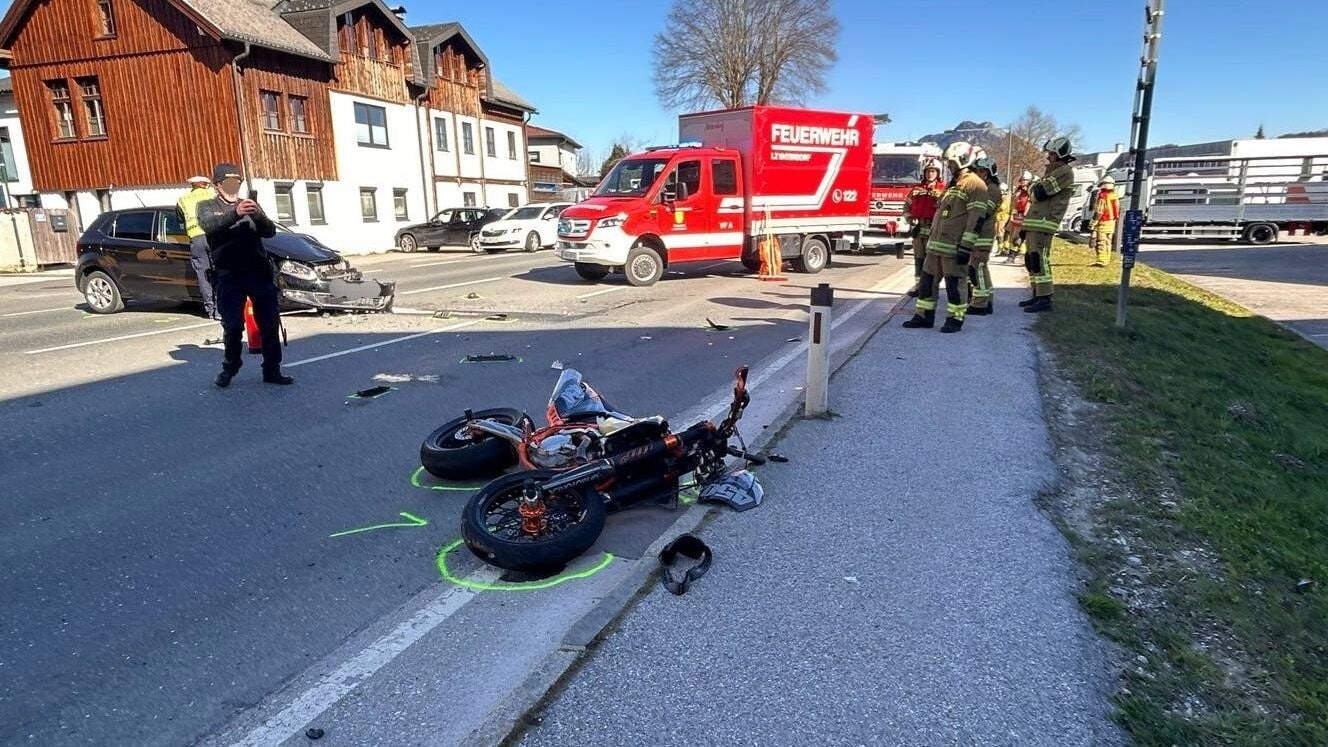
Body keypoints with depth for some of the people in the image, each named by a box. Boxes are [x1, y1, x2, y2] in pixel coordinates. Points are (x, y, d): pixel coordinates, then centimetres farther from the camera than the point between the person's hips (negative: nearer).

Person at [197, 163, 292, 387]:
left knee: (270, 323, -2)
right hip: (229, 275, -2)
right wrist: (235, 213, -30)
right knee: (232, 326, -2)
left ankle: (272, 370, 5)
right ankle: (230, 367, 18)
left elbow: (270, 232, 3)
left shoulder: (249, 205, 19)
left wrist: (258, 215, -19)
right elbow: (209, 226, -13)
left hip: (259, 271, 2)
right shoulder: (207, 207, 11)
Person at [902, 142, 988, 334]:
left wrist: (966, 247, -21)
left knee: (955, 283, -2)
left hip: (955, 246, -9)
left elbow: (976, 219, -17)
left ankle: (955, 320, 7)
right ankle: (924, 316, 17)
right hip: (937, 243, 9)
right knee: (927, 279, 10)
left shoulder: (975, 184, -10)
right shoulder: (953, 184, 21)